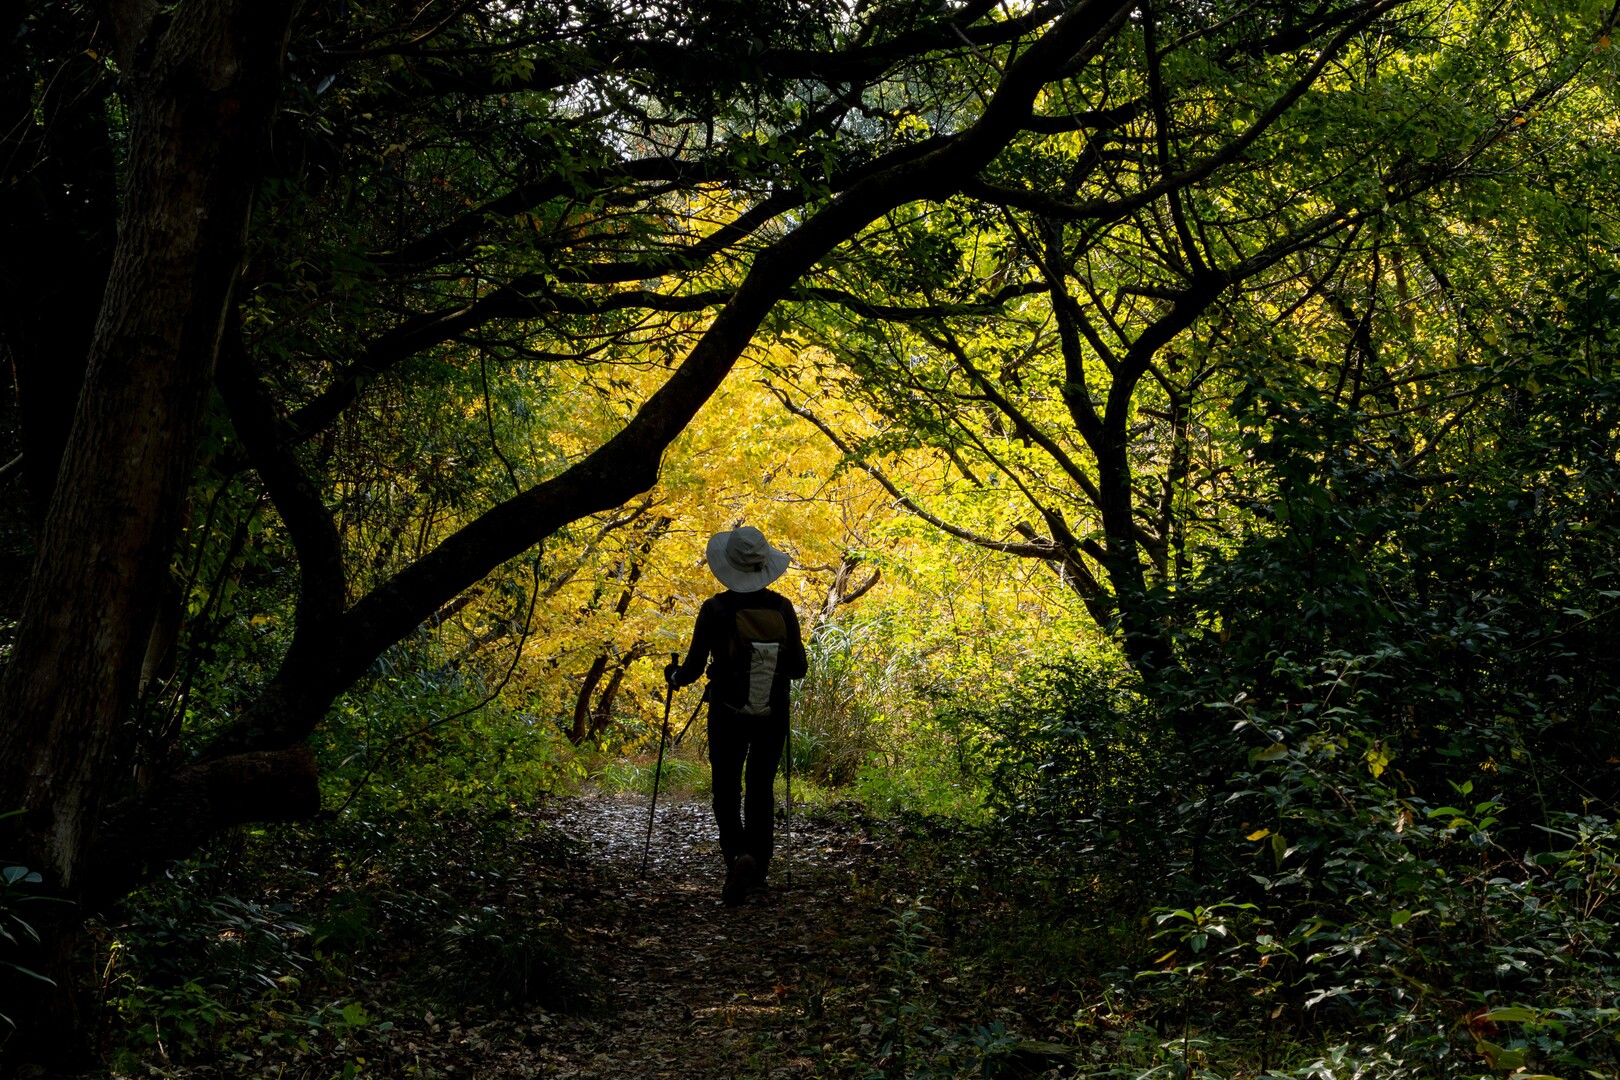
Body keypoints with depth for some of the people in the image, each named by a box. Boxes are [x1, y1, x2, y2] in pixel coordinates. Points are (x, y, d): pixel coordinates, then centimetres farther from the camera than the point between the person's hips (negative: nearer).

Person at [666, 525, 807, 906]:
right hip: (773, 716, 3)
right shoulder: (783, 608, -7)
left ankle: (738, 855, -19)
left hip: (728, 716, -3)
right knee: (761, 789, 18)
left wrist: (674, 677, 10)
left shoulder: (715, 609, -15)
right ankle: (759, 870, 24)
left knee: (727, 791, 7)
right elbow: (799, 668, -2)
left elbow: (694, 668, -12)